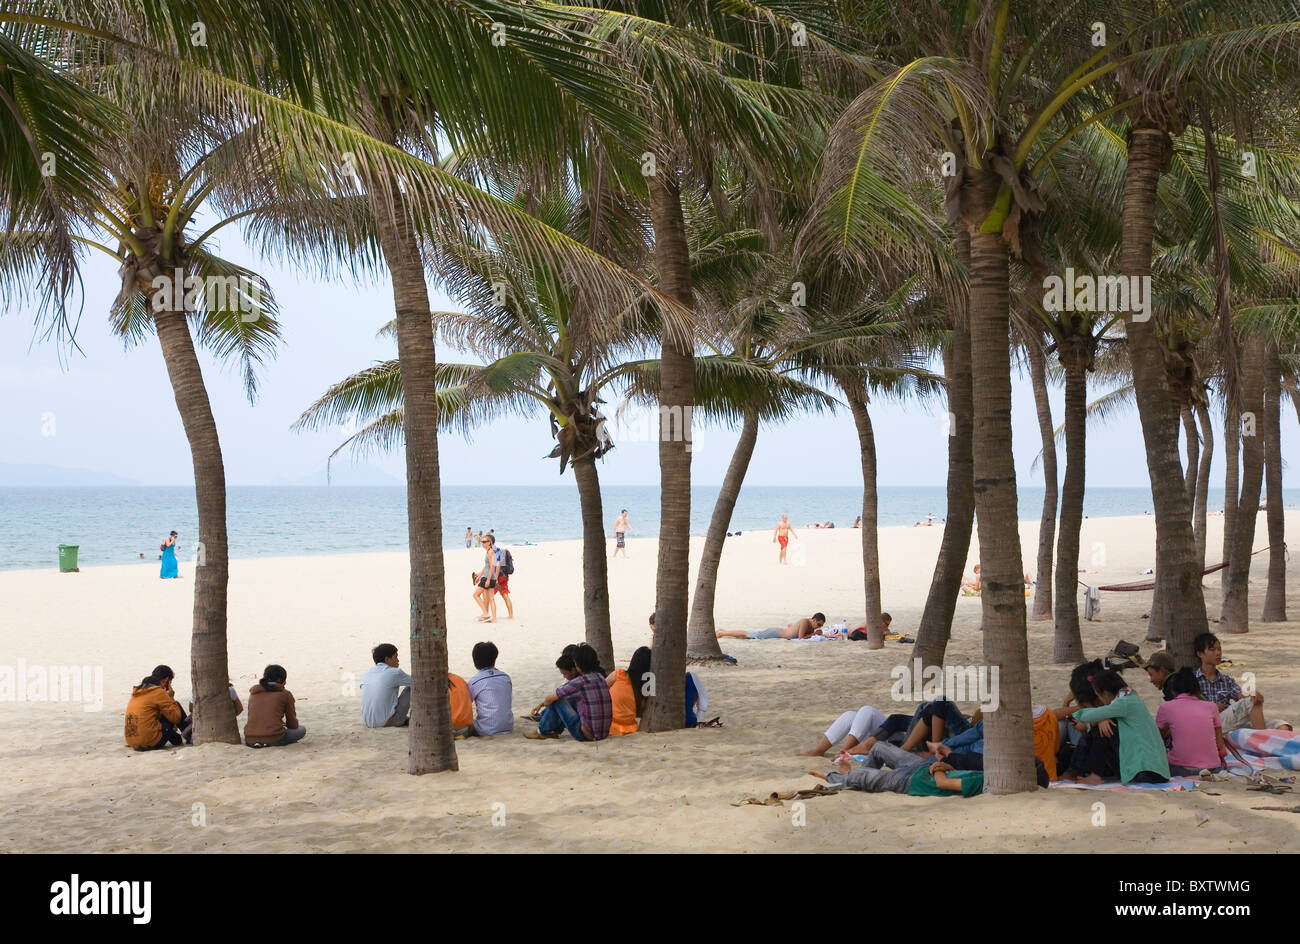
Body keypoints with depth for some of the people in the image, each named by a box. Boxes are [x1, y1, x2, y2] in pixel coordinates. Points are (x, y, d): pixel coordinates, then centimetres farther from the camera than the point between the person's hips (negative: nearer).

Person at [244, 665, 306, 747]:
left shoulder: (253, 692, 15)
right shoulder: (286, 694, 3)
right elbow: (293, 725, 11)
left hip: (250, 741, 6)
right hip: (274, 740, -6)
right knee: (301, 729, 18)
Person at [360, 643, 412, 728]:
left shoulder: (366, 674, 8)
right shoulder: (395, 673, -9)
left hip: (369, 723, 6)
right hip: (389, 722, -6)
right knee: (412, 687, 6)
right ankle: (412, 719, 16)